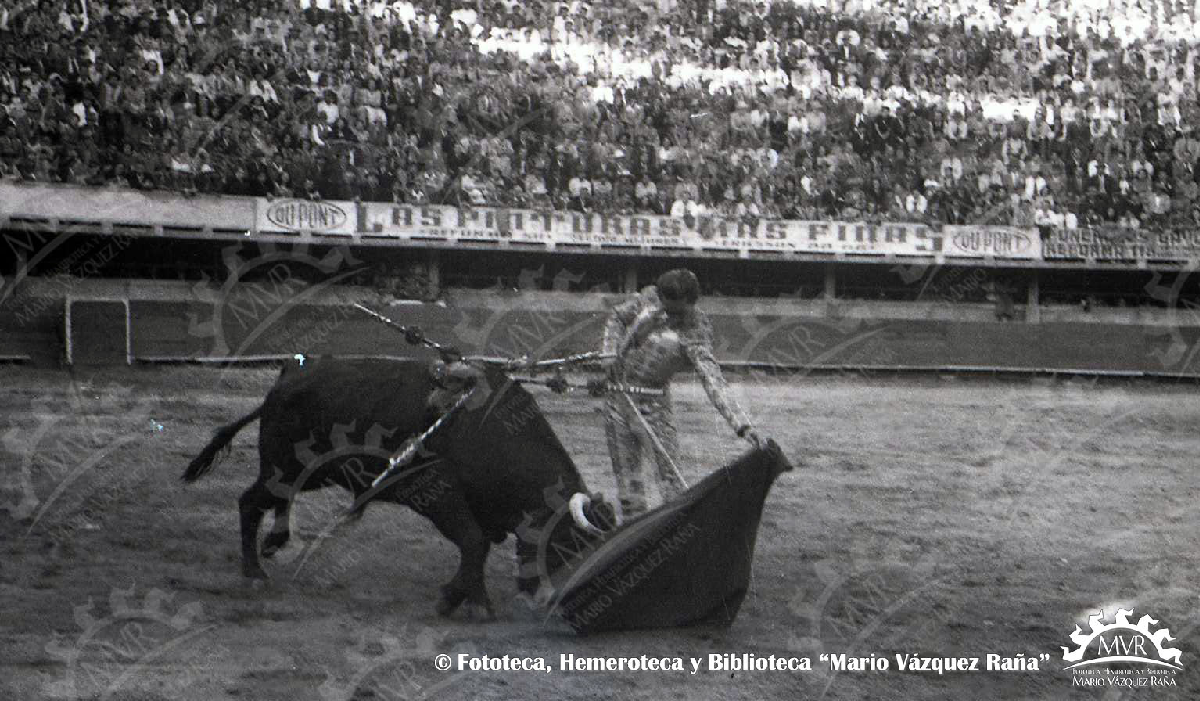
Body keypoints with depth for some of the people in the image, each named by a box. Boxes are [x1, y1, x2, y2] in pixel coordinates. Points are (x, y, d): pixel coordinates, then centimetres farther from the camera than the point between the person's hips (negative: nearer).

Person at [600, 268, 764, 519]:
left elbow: (714, 382, -30)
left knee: (667, 468, -11)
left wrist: (743, 425, -41)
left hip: (652, 403, -5)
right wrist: (610, 353, -2)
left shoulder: (693, 336, -20)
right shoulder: (649, 297, -4)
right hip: (616, 394, 5)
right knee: (625, 470, 9)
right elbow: (617, 317, 15)